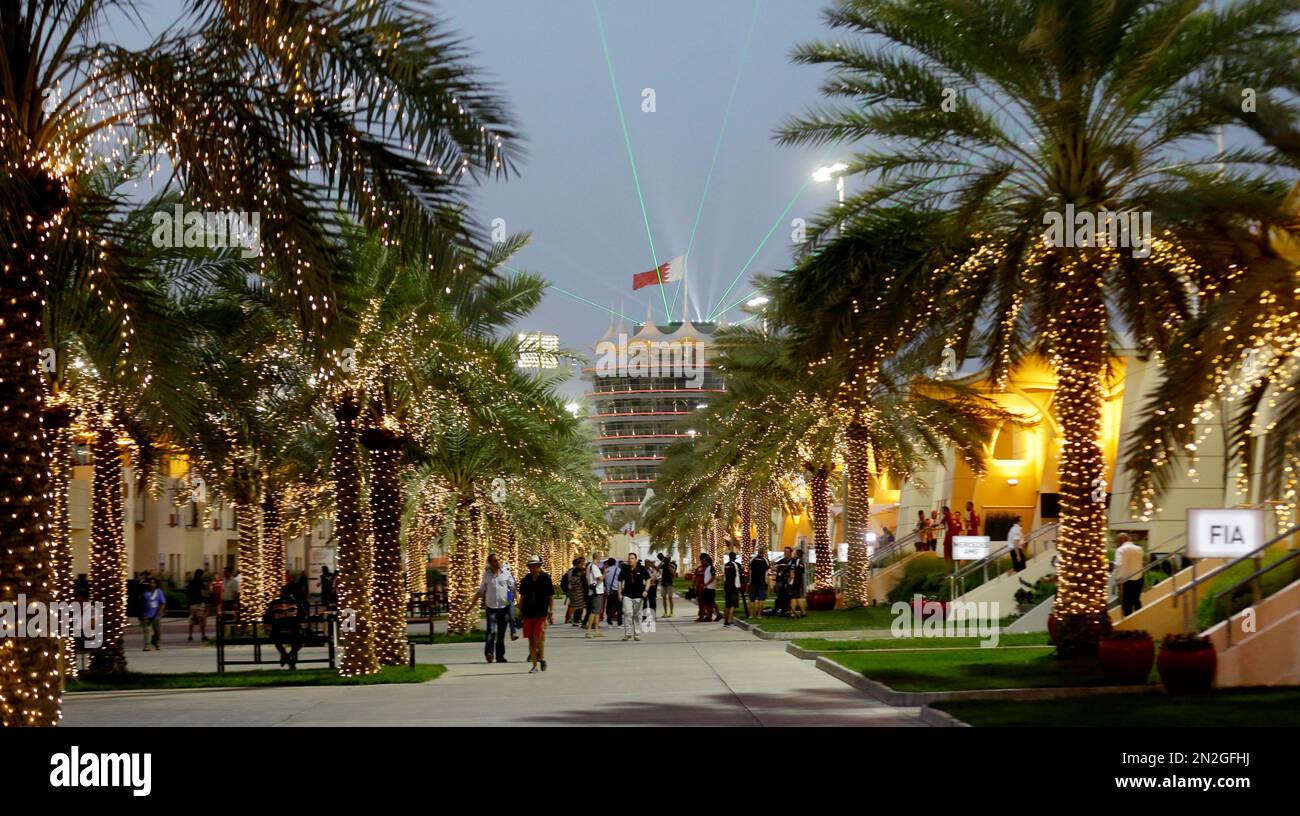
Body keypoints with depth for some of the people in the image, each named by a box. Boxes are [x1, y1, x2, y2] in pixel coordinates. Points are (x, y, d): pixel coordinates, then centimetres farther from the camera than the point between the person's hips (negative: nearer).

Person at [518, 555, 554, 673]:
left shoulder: (545, 578, -2)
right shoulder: (526, 580, 8)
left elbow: (551, 596, 1)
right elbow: (522, 597, 17)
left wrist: (550, 611, -3)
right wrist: (520, 611, 15)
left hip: (541, 613, -4)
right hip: (528, 613, 4)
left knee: (538, 636, -17)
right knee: (531, 640, 5)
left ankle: (542, 658, 7)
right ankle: (534, 665, 12)